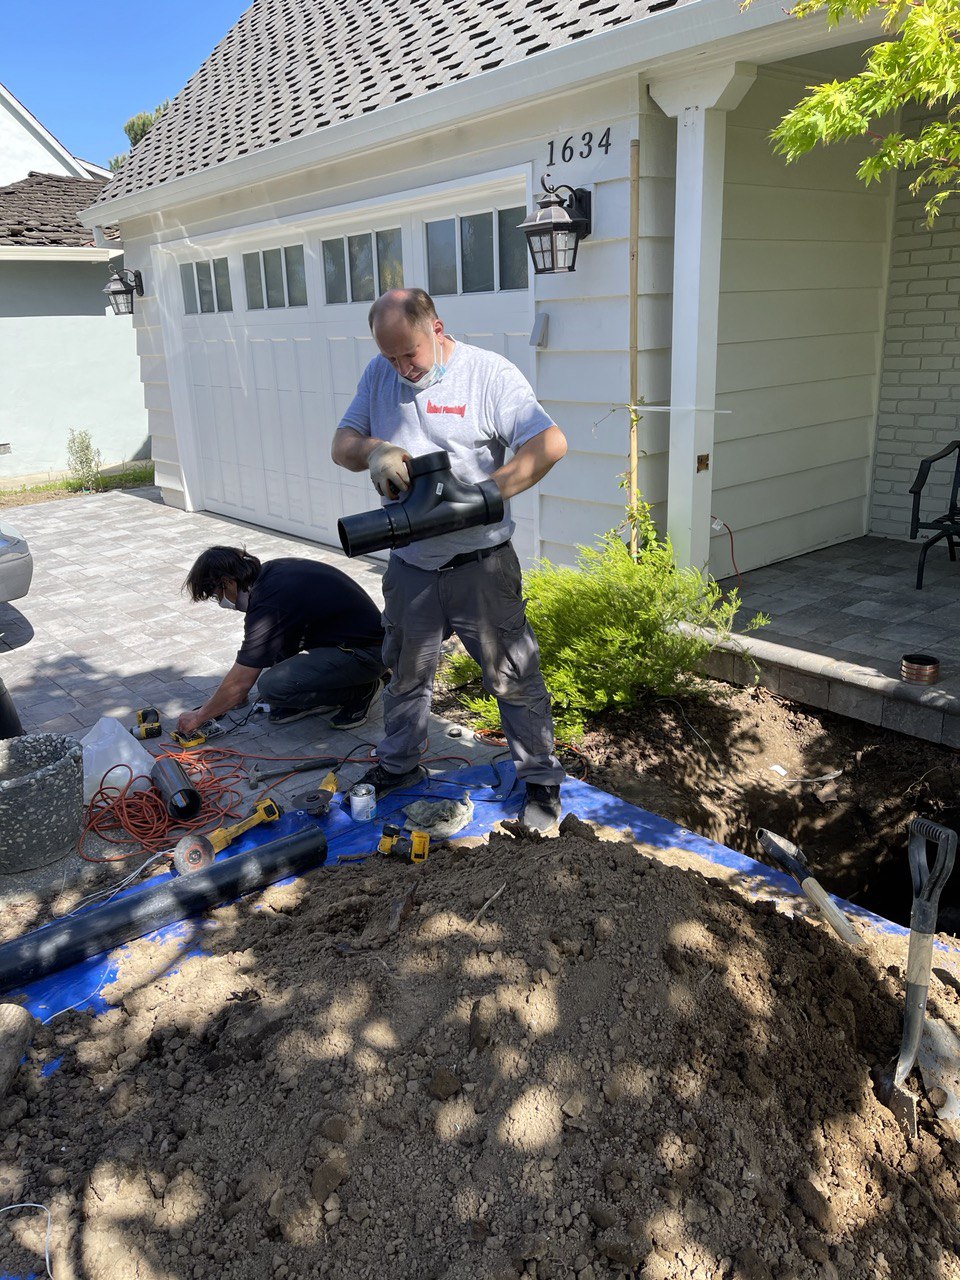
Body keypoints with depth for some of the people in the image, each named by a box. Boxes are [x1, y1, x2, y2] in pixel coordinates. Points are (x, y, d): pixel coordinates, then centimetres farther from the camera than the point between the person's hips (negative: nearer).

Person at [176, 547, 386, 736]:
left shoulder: (267, 604, -22)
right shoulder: (271, 571, 6)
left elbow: (240, 683, -15)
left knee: (272, 686, -20)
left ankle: (360, 690, -2)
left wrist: (199, 717, -2)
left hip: (366, 652, -10)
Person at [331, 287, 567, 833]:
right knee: (406, 674, 20)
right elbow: (342, 444, 6)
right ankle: (398, 765, 41)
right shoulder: (379, 374, 5)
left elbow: (551, 443, -21)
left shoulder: (490, 373, -11)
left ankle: (542, 781, 21)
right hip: (410, 565, 5)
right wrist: (373, 449, -17)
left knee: (514, 677, 4)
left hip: (481, 565, -4)